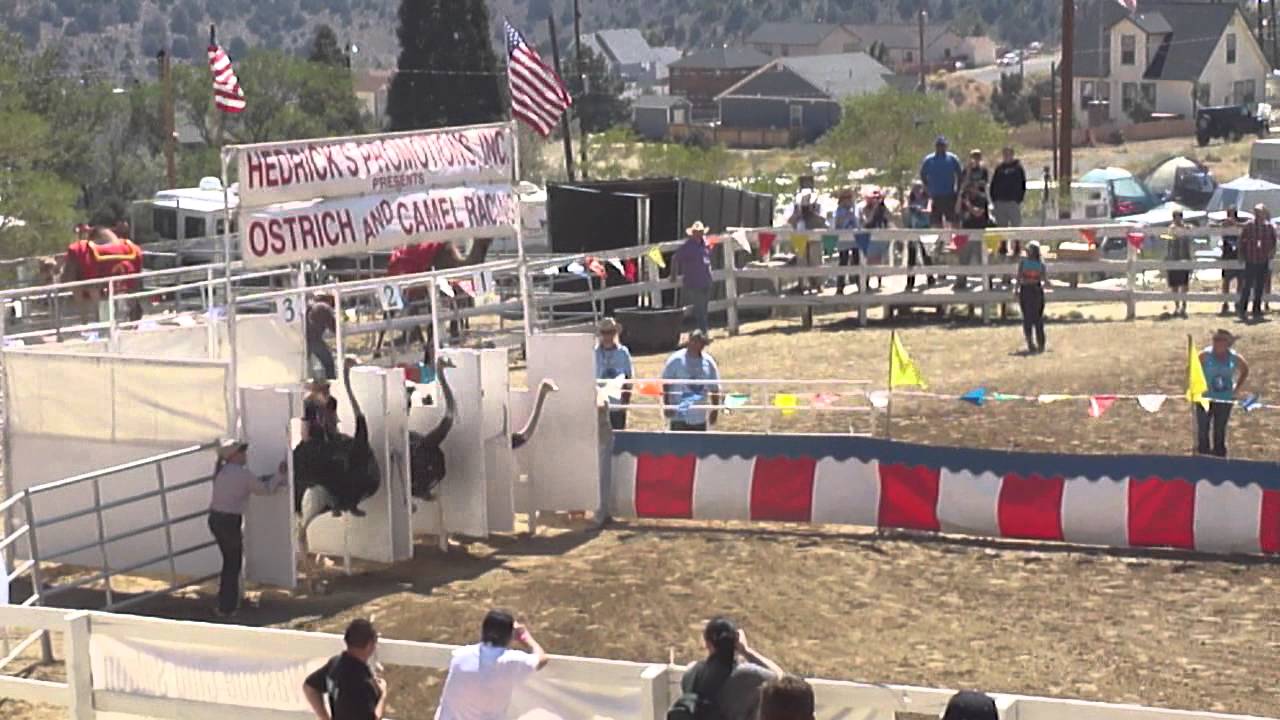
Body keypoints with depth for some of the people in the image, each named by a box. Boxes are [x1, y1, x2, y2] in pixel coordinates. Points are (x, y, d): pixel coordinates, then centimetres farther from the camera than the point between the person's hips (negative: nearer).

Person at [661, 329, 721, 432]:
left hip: (700, 418, 4)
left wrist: (714, 410, 10)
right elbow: (666, 384, -2)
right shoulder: (676, 360, -5)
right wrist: (666, 405, -9)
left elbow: (714, 388, 13)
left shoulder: (709, 362, 7)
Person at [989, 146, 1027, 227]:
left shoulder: (1018, 167, 2)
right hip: (1000, 202, 3)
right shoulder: (999, 168, 10)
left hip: (1014, 202, -3)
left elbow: (1023, 184, 2)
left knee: (1016, 224, -3)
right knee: (1002, 225, 6)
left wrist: (1020, 199, -6)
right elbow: (993, 184, 12)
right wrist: (993, 199, 4)